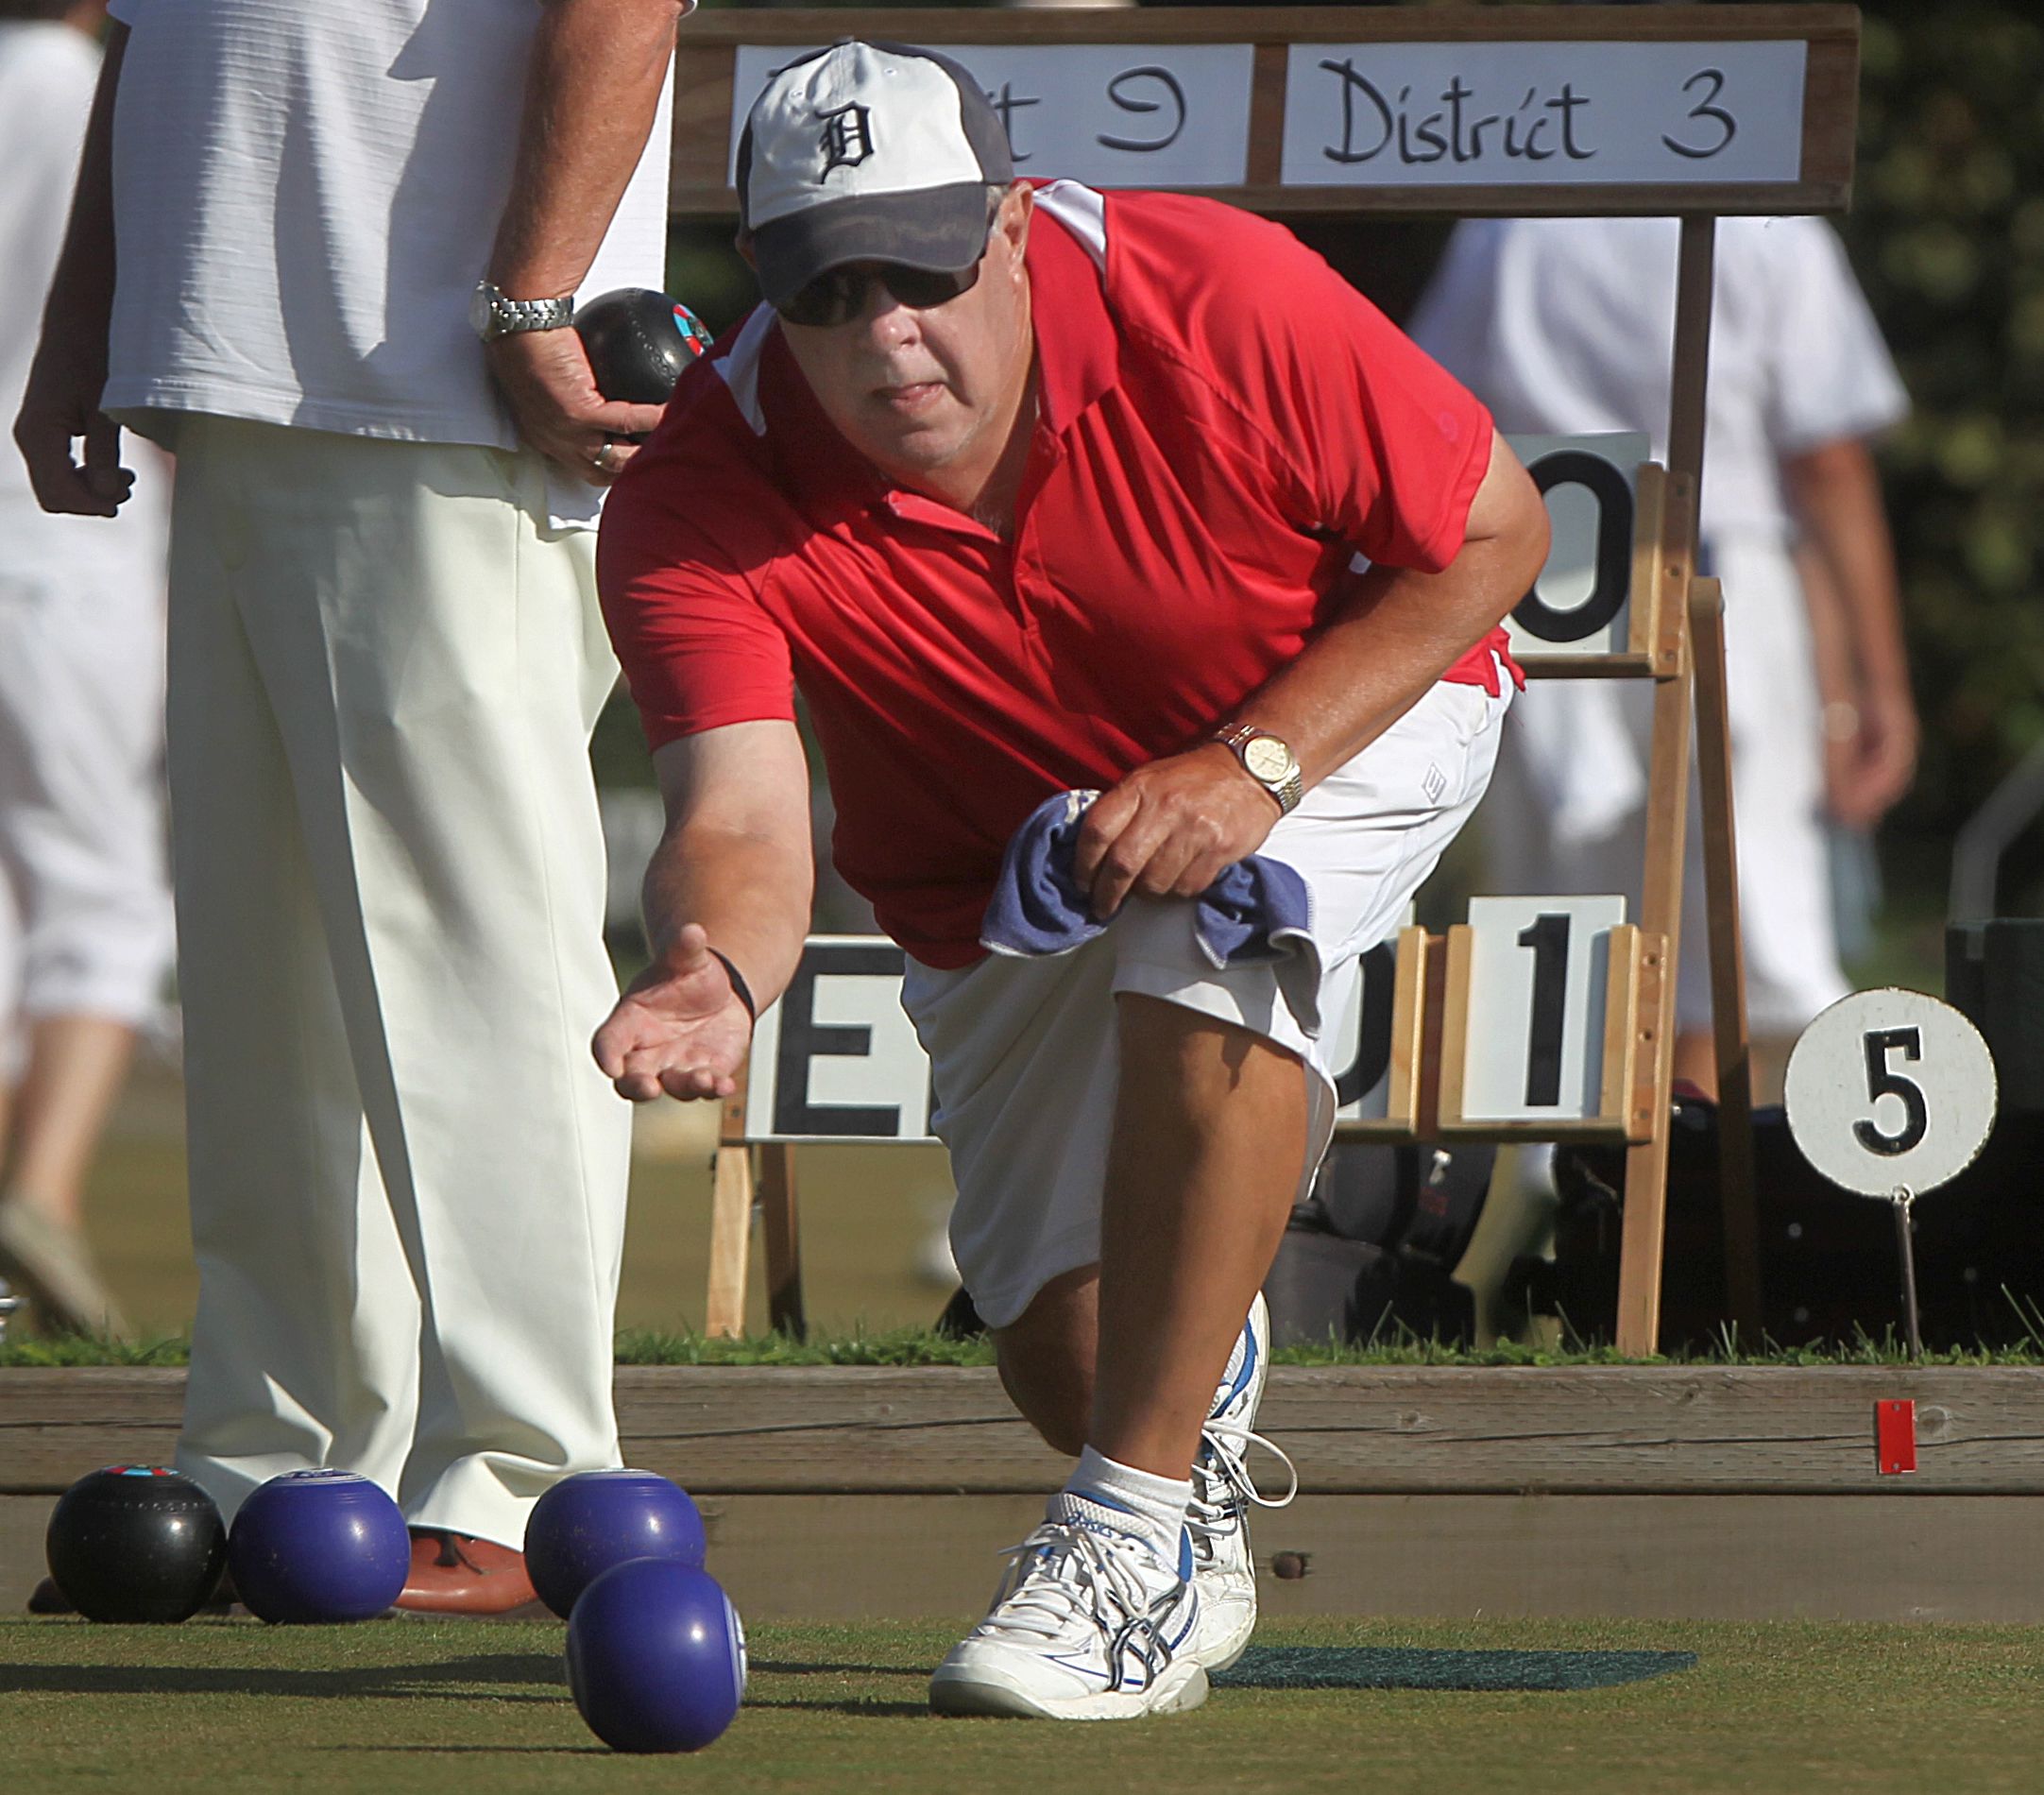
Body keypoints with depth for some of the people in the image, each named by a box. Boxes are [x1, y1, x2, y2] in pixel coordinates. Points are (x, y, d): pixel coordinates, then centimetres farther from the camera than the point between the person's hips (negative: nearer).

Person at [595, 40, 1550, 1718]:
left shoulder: (1220, 298, -30)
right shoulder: (696, 499, -26)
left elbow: (1490, 534, -18)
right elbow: (743, 819, -37)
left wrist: (1255, 766, -30)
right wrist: (718, 975, -61)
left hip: (1343, 711, -3)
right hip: (1005, 871, 3)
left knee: (1206, 950, -36)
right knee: (1068, 1349, -3)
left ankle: (1141, 1545, -31)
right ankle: (1205, 1402, 38)